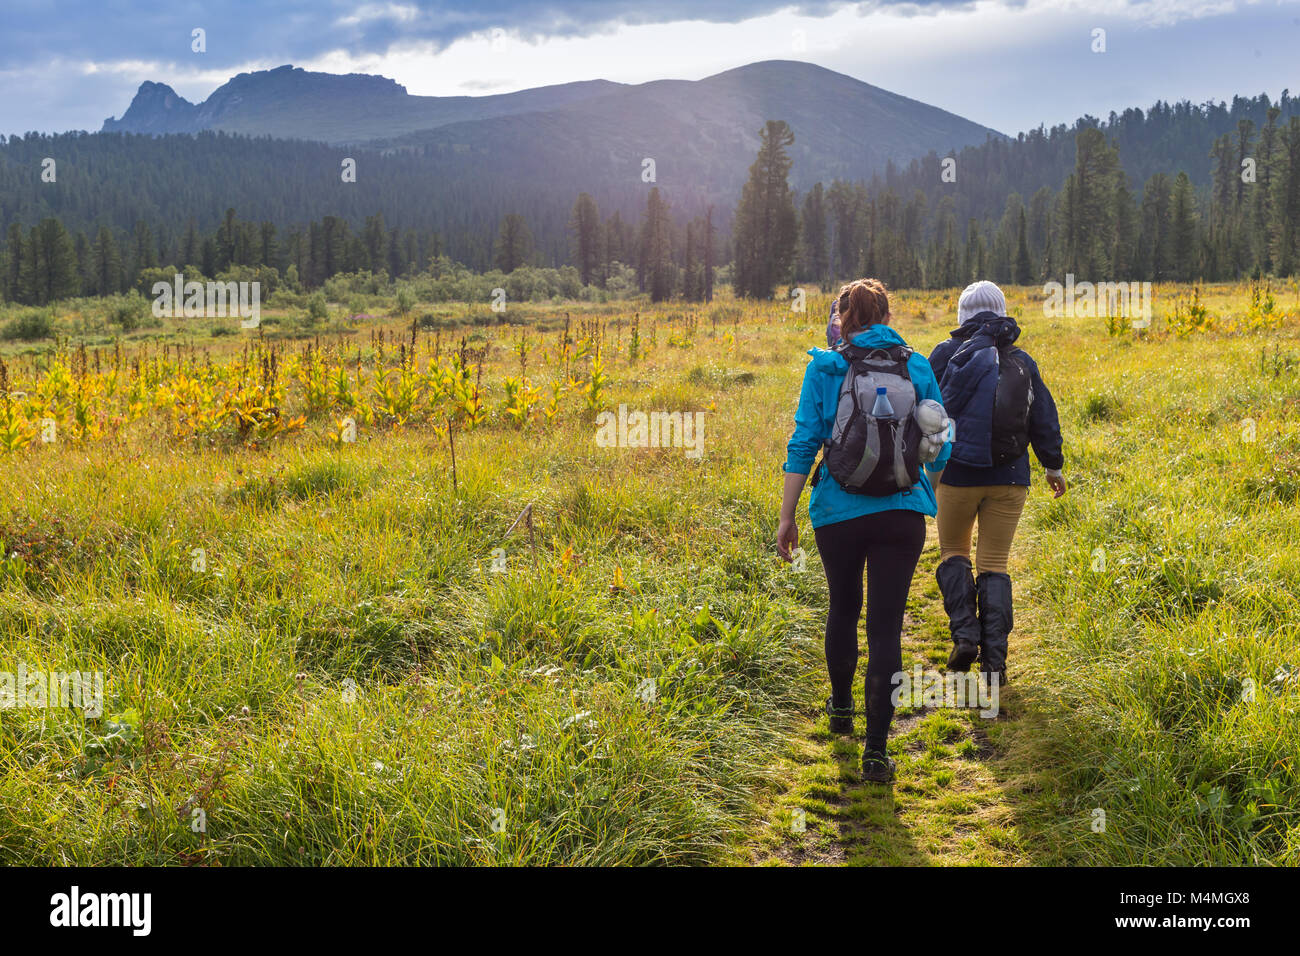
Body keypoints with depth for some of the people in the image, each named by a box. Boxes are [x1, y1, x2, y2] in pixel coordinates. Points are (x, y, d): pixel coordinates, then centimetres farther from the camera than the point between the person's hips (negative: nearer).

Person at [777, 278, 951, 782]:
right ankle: (875, 749, -2)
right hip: (901, 513, 0)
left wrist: (786, 515, 0)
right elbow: (939, 445, 7)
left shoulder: (824, 368, -3)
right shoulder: (917, 367, 2)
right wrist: (939, 494, 27)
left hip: (838, 511, 0)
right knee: (885, 626, 1)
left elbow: (803, 444, -6)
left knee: (843, 609, 23)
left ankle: (841, 708, 42)